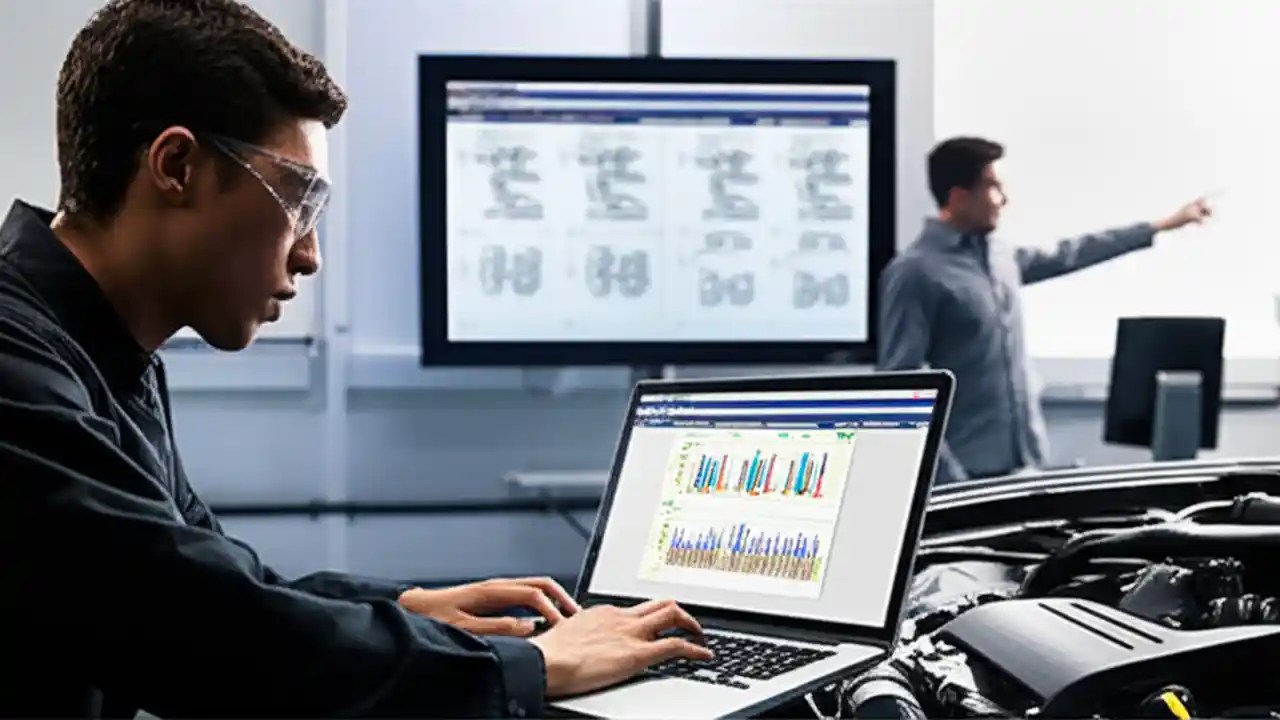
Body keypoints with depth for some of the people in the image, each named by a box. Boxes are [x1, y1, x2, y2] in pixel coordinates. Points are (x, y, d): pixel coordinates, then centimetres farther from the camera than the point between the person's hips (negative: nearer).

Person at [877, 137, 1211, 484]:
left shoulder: (998, 254, 11)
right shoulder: (916, 272, -13)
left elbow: (1066, 256, 27)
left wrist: (1161, 225, 34)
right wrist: (944, 475, -23)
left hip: (1025, 460, 8)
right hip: (969, 470, -8)